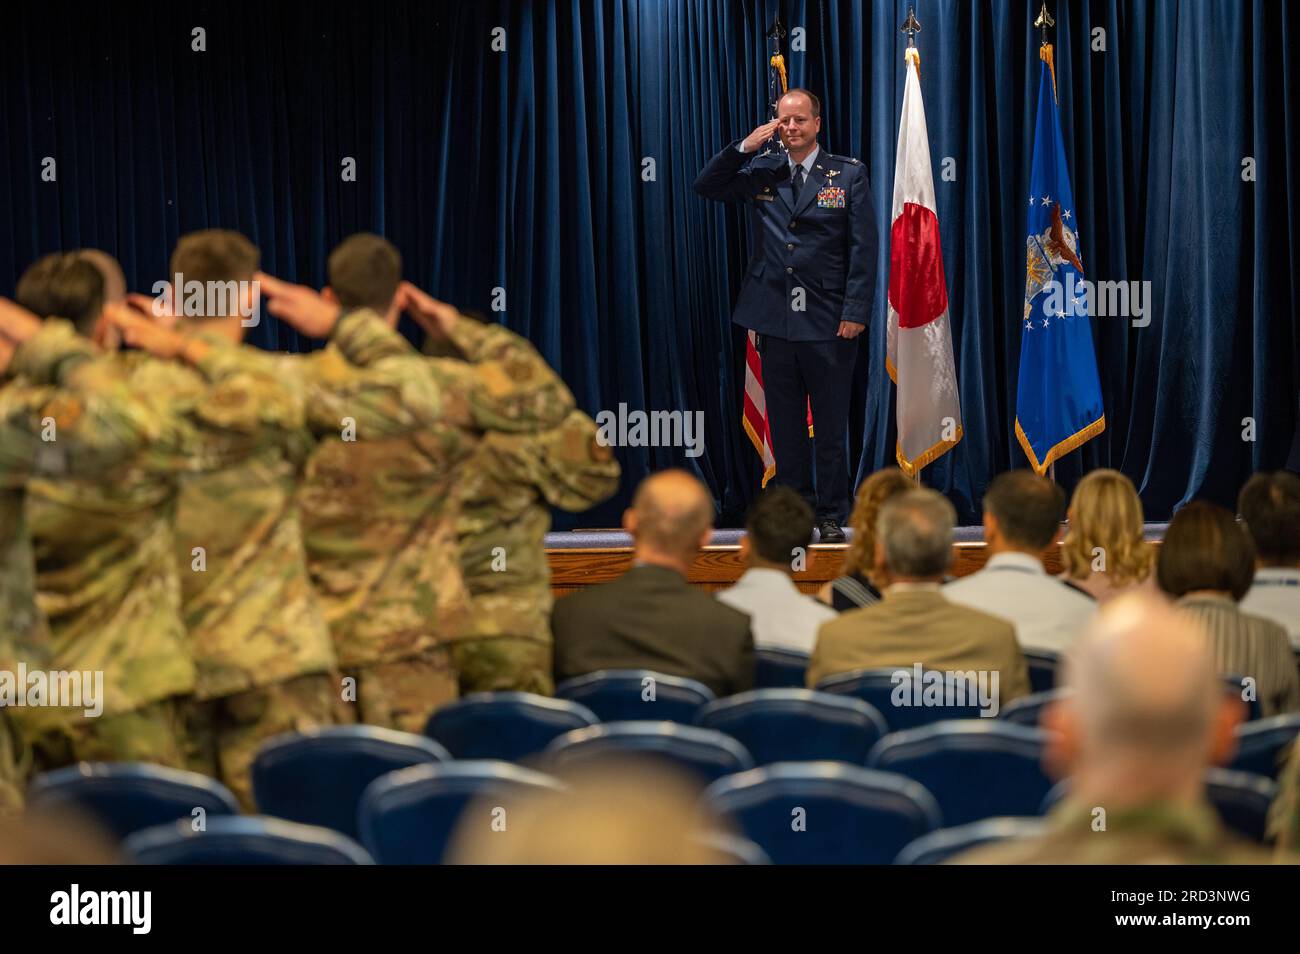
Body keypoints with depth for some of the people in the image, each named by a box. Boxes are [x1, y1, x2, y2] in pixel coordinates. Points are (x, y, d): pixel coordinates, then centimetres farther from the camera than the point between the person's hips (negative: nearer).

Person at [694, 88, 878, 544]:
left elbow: (863, 248, -2)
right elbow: (706, 186, 7)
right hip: (775, 321, 3)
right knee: (785, 426, 7)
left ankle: (831, 518, 9)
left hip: (828, 322, -3)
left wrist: (855, 311, -10)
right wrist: (744, 147, -5)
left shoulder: (849, 175, 1)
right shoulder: (762, 172, 9)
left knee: (831, 427, 2)